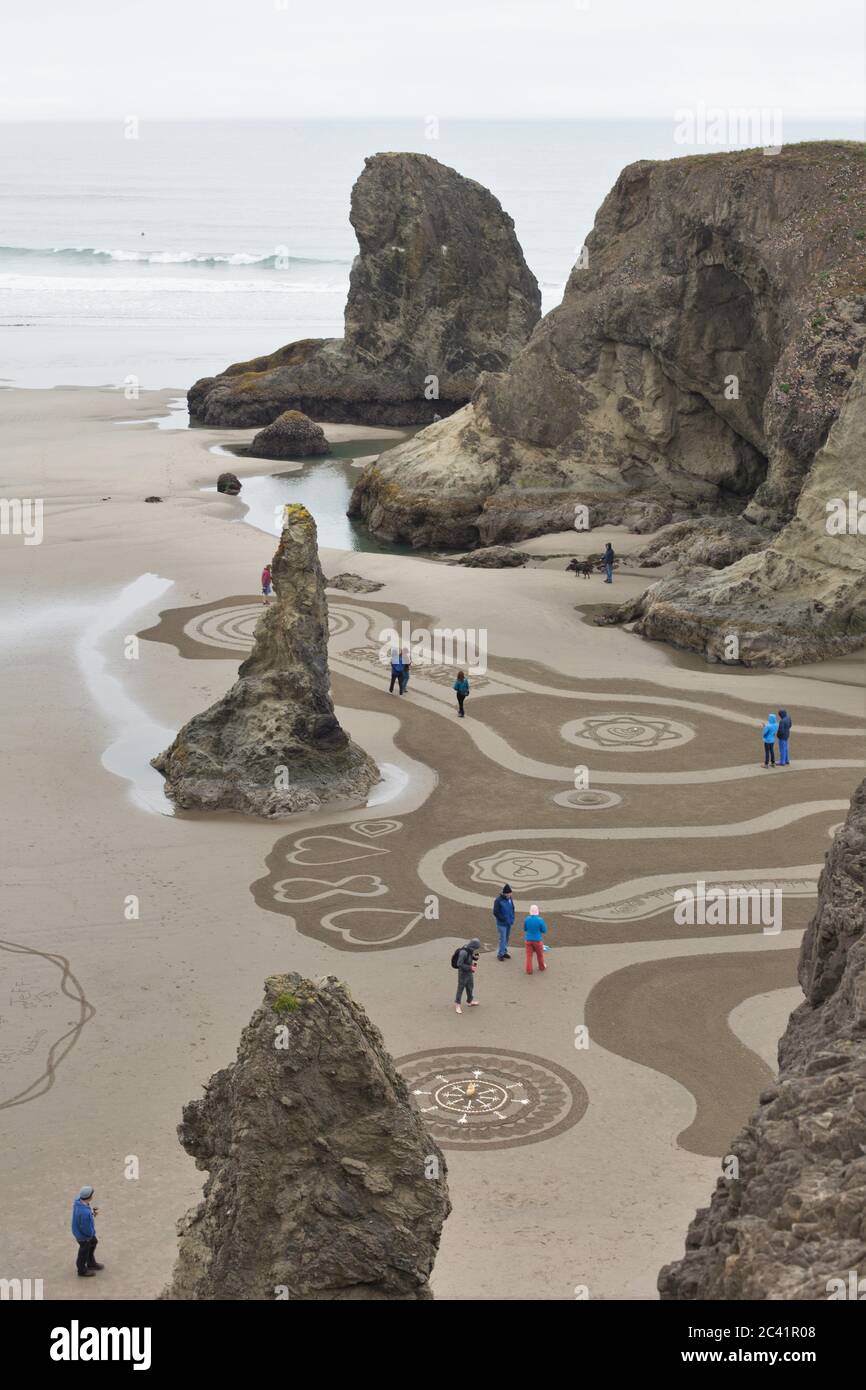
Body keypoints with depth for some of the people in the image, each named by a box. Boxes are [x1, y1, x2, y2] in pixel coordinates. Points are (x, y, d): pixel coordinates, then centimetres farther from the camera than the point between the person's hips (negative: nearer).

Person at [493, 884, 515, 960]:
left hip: (509, 923, 6)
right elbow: (495, 912, -16)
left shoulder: (510, 899, 2)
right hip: (502, 924, -6)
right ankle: (500, 954, 7)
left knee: (506, 938, 14)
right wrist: (504, 919, -15)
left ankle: (504, 952, 26)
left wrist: (512, 919, 4)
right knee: (502, 939, -4)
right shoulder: (498, 900, -17)